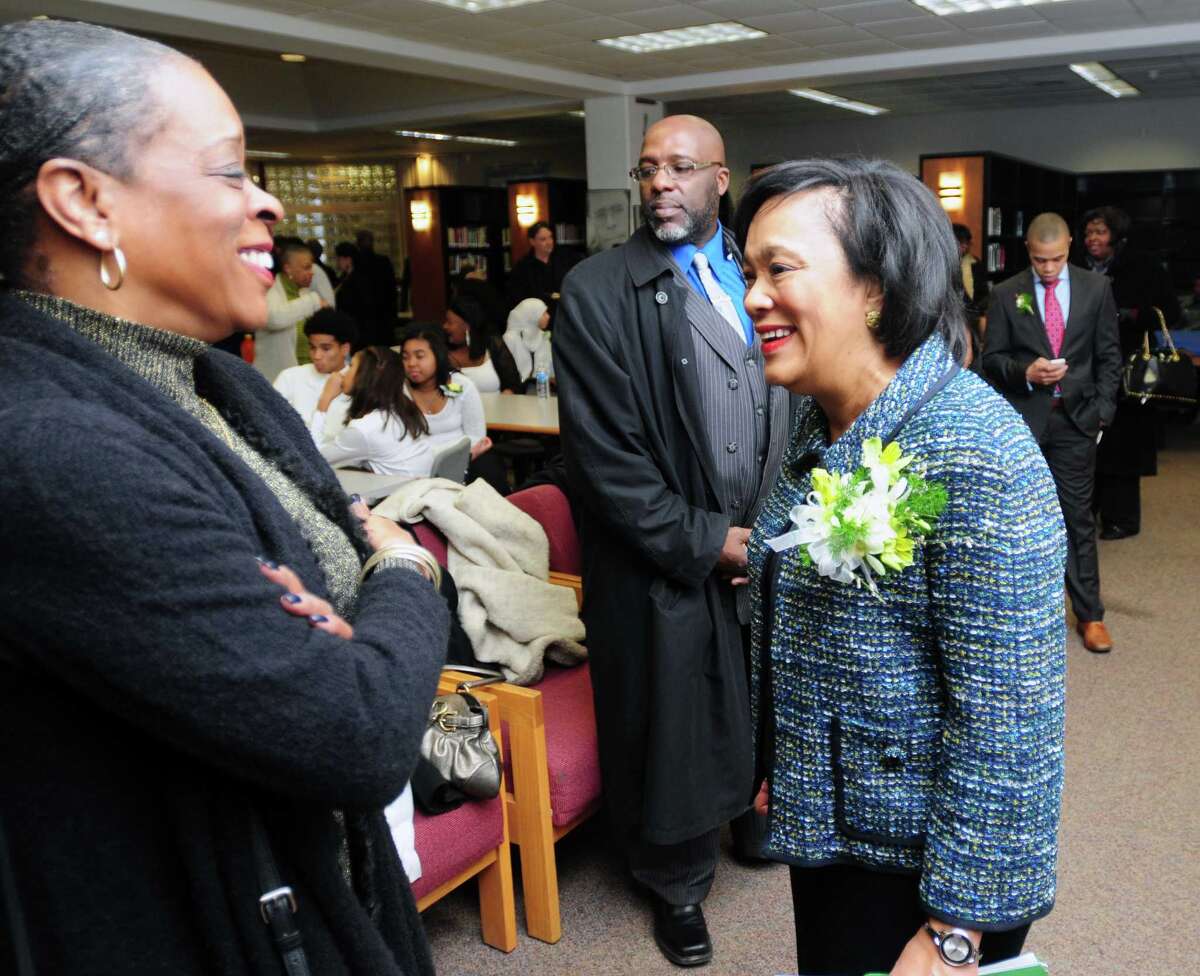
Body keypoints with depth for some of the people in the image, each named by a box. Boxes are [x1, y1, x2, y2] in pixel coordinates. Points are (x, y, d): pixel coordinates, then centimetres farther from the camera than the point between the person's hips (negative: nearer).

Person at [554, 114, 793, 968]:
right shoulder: (599, 290, -10)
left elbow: (798, 406, 12)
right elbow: (604, 453, -14)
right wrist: (706, 541, -13)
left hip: (765, 546, 5)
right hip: (667, 565, -4)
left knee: (765, 704, 18)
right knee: (675, 724, 11)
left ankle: (761, 821, 49)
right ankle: (678, 881, 37)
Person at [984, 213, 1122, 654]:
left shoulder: (1096, 288, 4)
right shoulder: (1005, 294, 1)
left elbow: (1109, 356, 8)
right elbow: (992, 358, 3)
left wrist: (1102, 411, 0)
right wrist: (1025, 372, -16)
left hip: (1075, 419, 1)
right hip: (1021, 418, 0)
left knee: (1078, 517, 3)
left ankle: (1089, 614, 12)